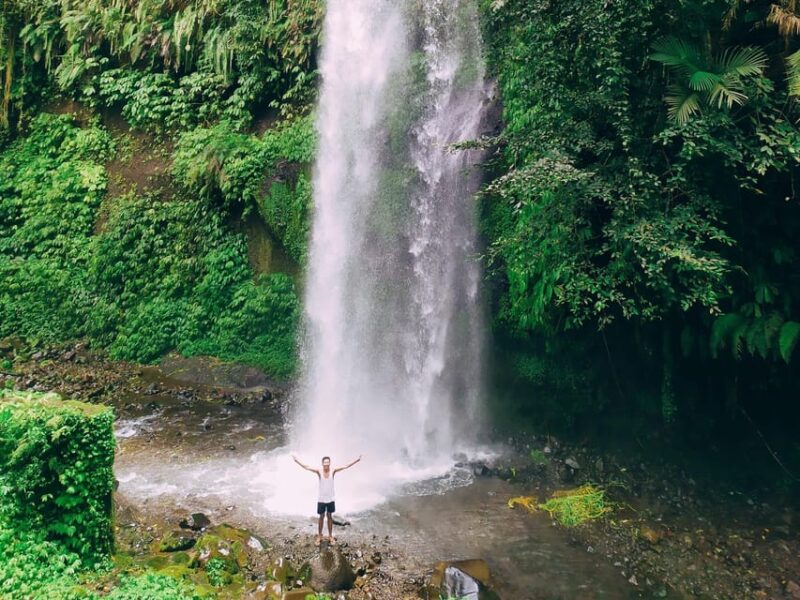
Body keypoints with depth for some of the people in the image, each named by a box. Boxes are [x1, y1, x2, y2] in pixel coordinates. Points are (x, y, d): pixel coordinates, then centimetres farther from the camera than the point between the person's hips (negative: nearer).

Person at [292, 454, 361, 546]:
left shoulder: (333, 471, -12)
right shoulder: (319, 472, -15)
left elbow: (346, 466, -17)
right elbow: (306, 467, -22)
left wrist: (357, 460, -23)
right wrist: (297, 461, -32)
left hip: (331, 499, 1)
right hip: (321, 499, -1)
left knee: (330, 516, 13)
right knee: (321, 517, 11)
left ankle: (330, 536, 26)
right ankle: (319, 536, 26)